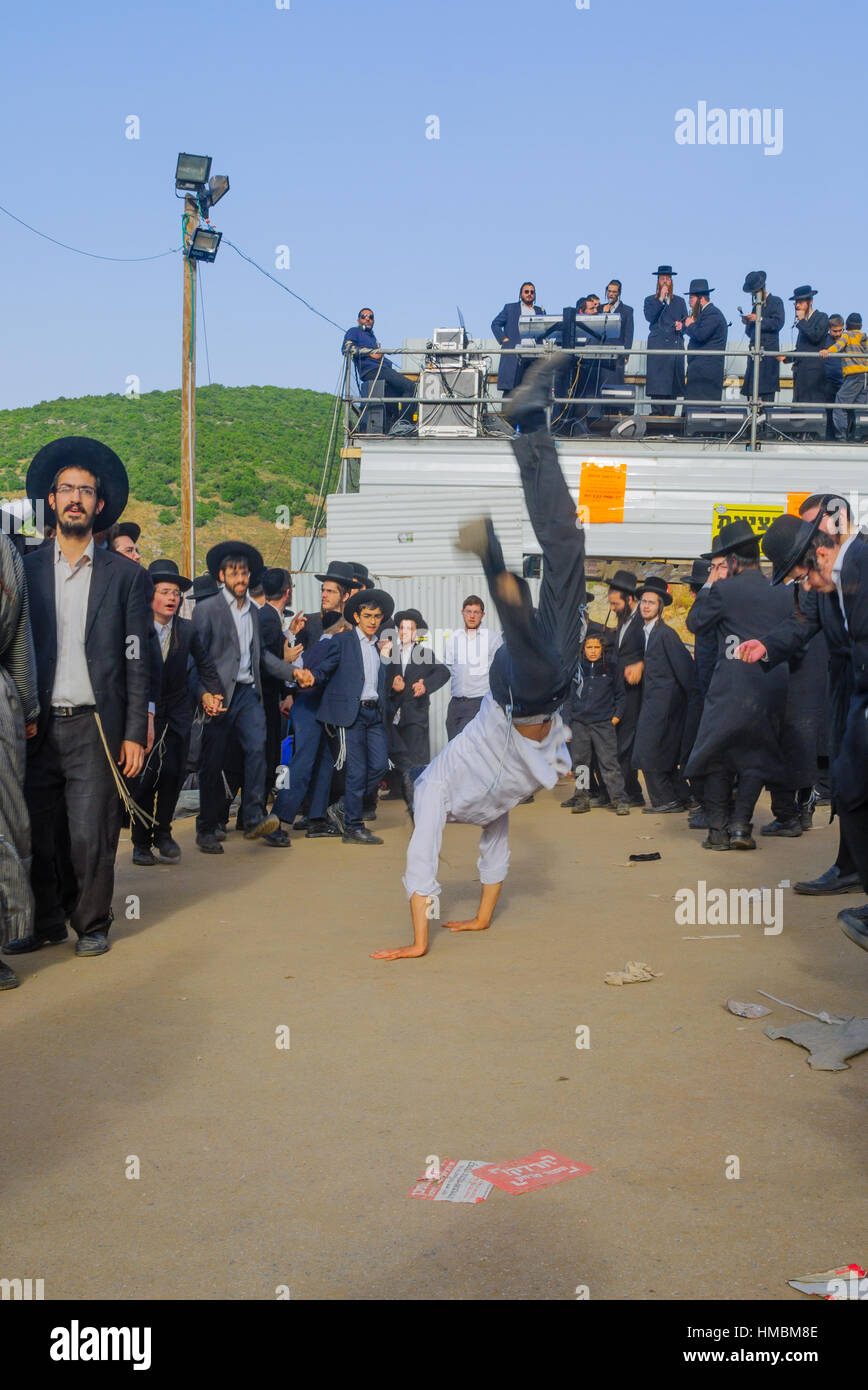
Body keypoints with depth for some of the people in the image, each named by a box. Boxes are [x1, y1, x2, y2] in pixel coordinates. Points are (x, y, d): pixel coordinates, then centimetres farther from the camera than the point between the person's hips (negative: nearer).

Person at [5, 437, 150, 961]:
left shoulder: (125, 575, 6)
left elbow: (136, 661, 3)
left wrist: (135, 733, -3)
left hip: (95, 726, -2)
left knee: (91, 835, -2)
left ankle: (92, 923, 16)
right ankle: (47, 921, 24)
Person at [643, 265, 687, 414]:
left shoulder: (680, 301, 20)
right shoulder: (650, 300, 13)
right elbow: (649, 317, -6)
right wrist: (661, 299, -9)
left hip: (676, 346, 2)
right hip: (657, 345, -2)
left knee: (674, 383, -4)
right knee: (657, 383, -10)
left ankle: (670, 415, -2)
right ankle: (658, 414, -8)